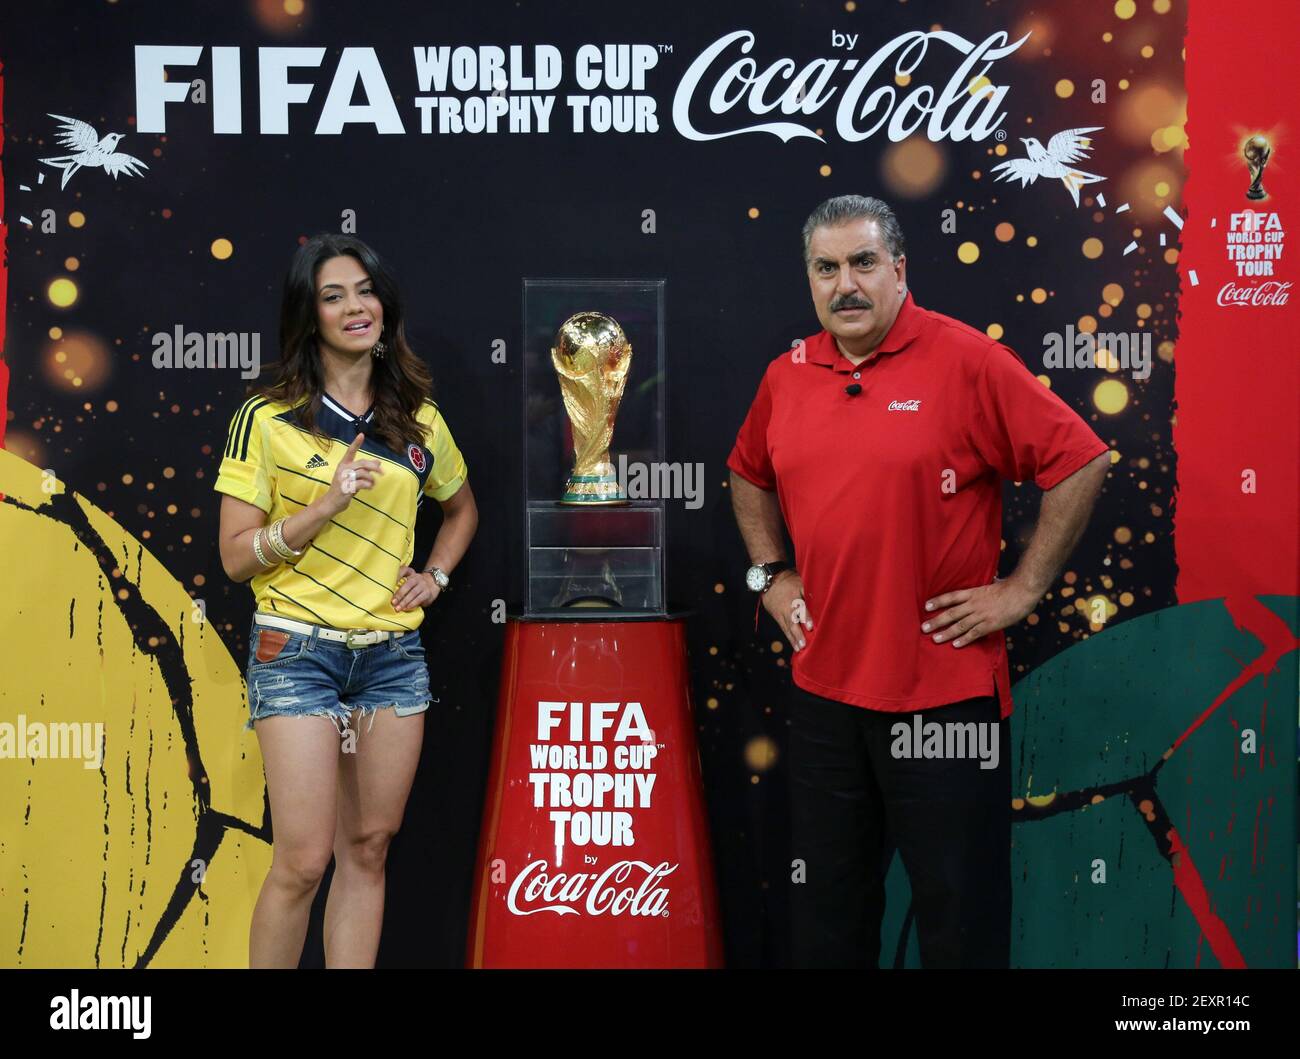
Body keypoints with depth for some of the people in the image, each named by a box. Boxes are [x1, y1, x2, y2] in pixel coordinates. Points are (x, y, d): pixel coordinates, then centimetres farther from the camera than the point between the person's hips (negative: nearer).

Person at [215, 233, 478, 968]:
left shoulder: (419, 420, 7)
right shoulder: (268, 419, -4)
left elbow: (462, 508, 25)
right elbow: (237, 555, -7)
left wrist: (436, 576, 9)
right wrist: (326, 506, -20)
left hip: (394, 655, 4)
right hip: (299, 653, -4)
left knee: (369, 848, 8)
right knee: (303, 862, -6)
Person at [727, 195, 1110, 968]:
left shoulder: (966, 360, -11)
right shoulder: (787, 376, 6)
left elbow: (1080, 464, -11)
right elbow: (749, 478, 23)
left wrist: (1022, 590, -11)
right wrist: (771, 575, 11)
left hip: (947, 688, -5)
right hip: (823, 685, 5)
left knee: (961, 910, 7)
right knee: (828, 910, 18)